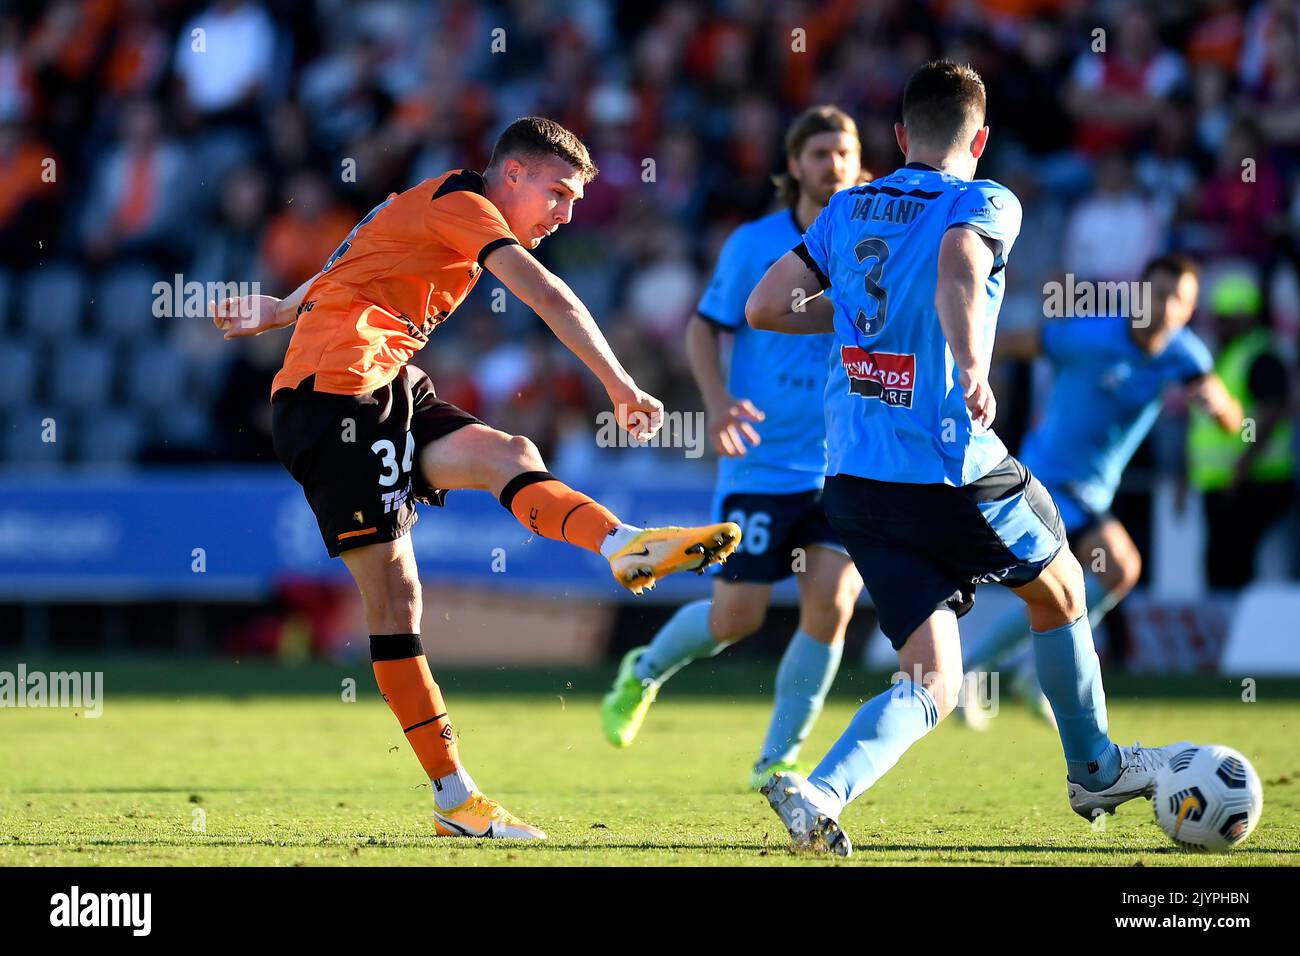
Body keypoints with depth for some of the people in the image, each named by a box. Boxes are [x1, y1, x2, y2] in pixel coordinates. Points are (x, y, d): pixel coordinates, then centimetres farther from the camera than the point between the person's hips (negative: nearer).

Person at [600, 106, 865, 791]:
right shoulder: (754, 244, -3)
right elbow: (704, 327, 4)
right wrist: (718, 400, -13)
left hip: (841, 466, 2)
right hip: (761, 462, -2)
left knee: (830, 604, -14)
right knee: (737, 617, -3)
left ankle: (776, 759, 2)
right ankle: (646, 671, 31)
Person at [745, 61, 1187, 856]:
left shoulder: (849, 209, 12)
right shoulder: (984, 203, -6)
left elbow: (765, 307, 13)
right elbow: (959, 264, -29)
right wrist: (975, 367, -42)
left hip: (854, 482, 5)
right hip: (950, 475, -5)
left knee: (933, 684, 6)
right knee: (1059, 586, 25)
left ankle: (823, 790, -19)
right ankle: (1096, 770, 38)